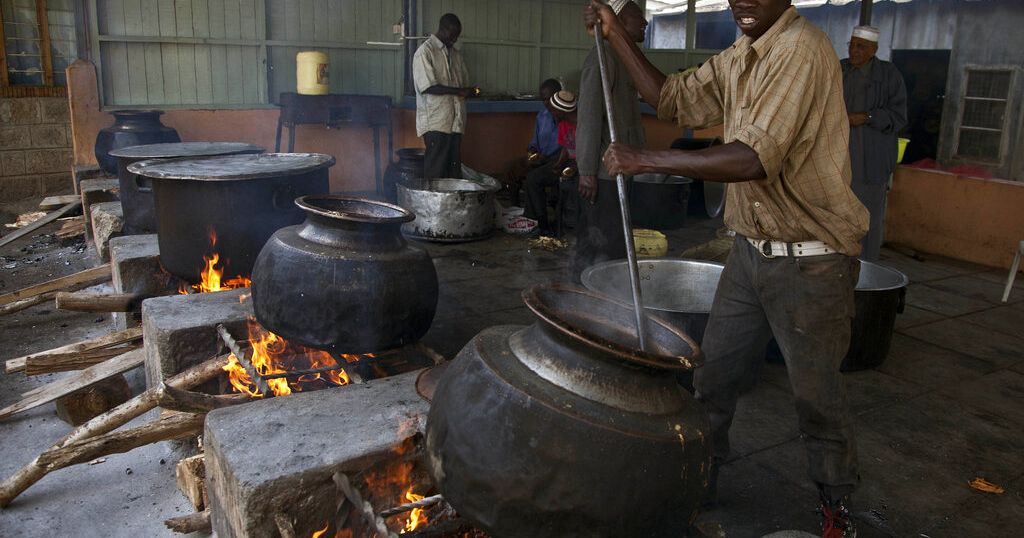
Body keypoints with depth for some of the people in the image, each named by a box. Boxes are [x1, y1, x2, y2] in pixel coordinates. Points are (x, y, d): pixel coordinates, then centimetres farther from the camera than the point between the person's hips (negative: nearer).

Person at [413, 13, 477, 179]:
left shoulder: (455, 53, 18)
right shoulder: (425, 51, -5)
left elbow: (464, 83, 24)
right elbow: (427, 87, -14)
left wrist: (470, 91, 1)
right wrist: (459, 91, -18)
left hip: (455, 121, 7)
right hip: (435, 121, -7)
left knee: (454, 169, 6)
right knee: (435, 171, -5)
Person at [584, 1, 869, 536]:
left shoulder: (803, 49, -20)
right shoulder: (736, 59, 7)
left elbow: (756, 158, -30)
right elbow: (672, 99, 13)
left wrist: (646, 159, -27)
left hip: (810, 262, -8)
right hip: (750, 249, 8)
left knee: (816, 393, 7)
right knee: (711, 373, 14)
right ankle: (701, 478, 35)